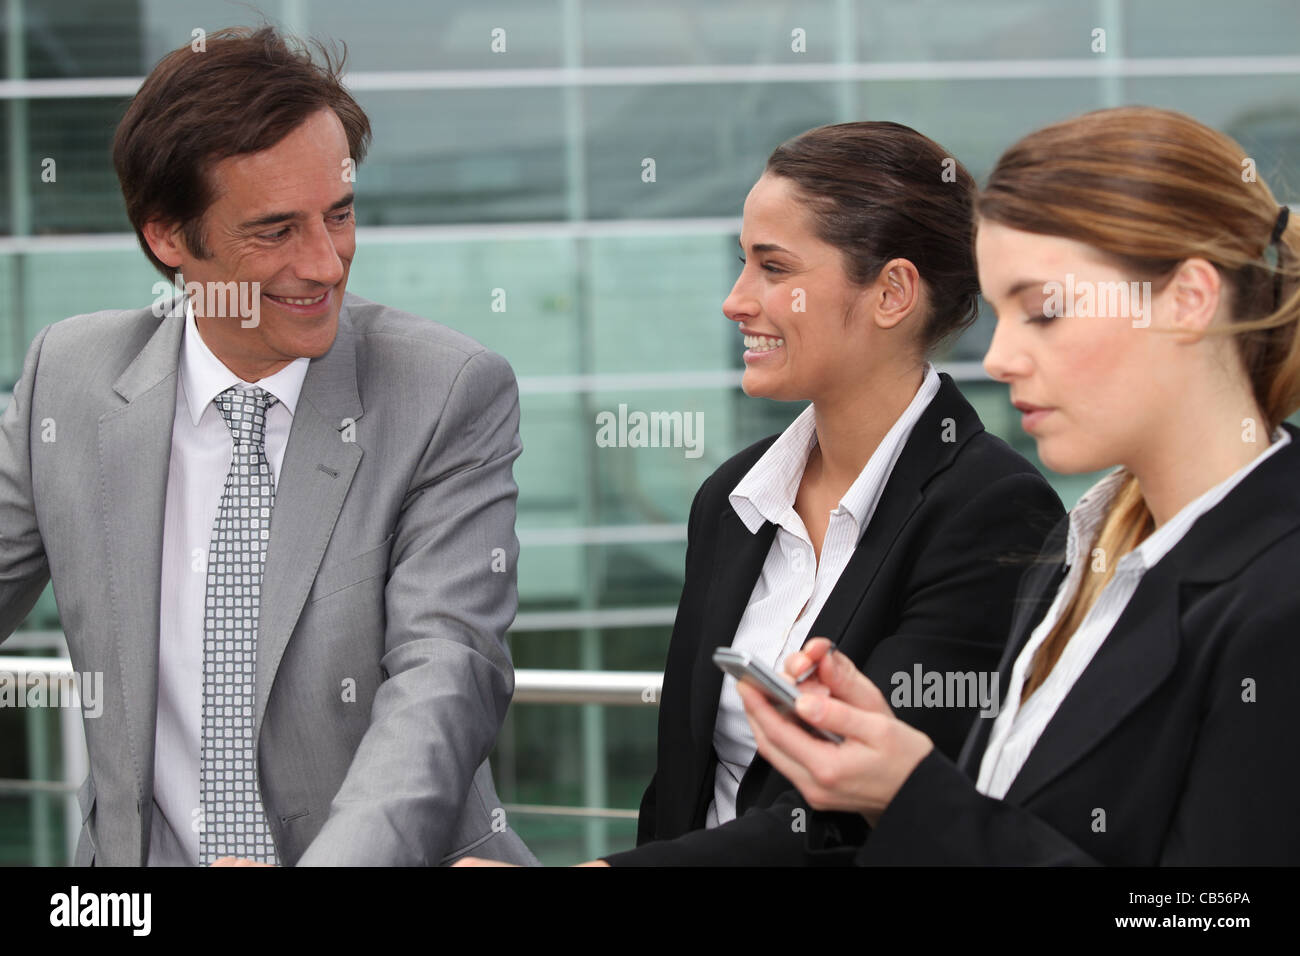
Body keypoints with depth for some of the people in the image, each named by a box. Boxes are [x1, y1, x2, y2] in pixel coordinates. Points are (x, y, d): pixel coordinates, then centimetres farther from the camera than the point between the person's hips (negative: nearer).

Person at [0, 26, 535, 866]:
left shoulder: (452, 395, -7)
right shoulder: (70, 377, 3)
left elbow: (445, 671, -17)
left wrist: (345, 859, -34)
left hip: (388, 855, -1)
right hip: (142, 852, 2)